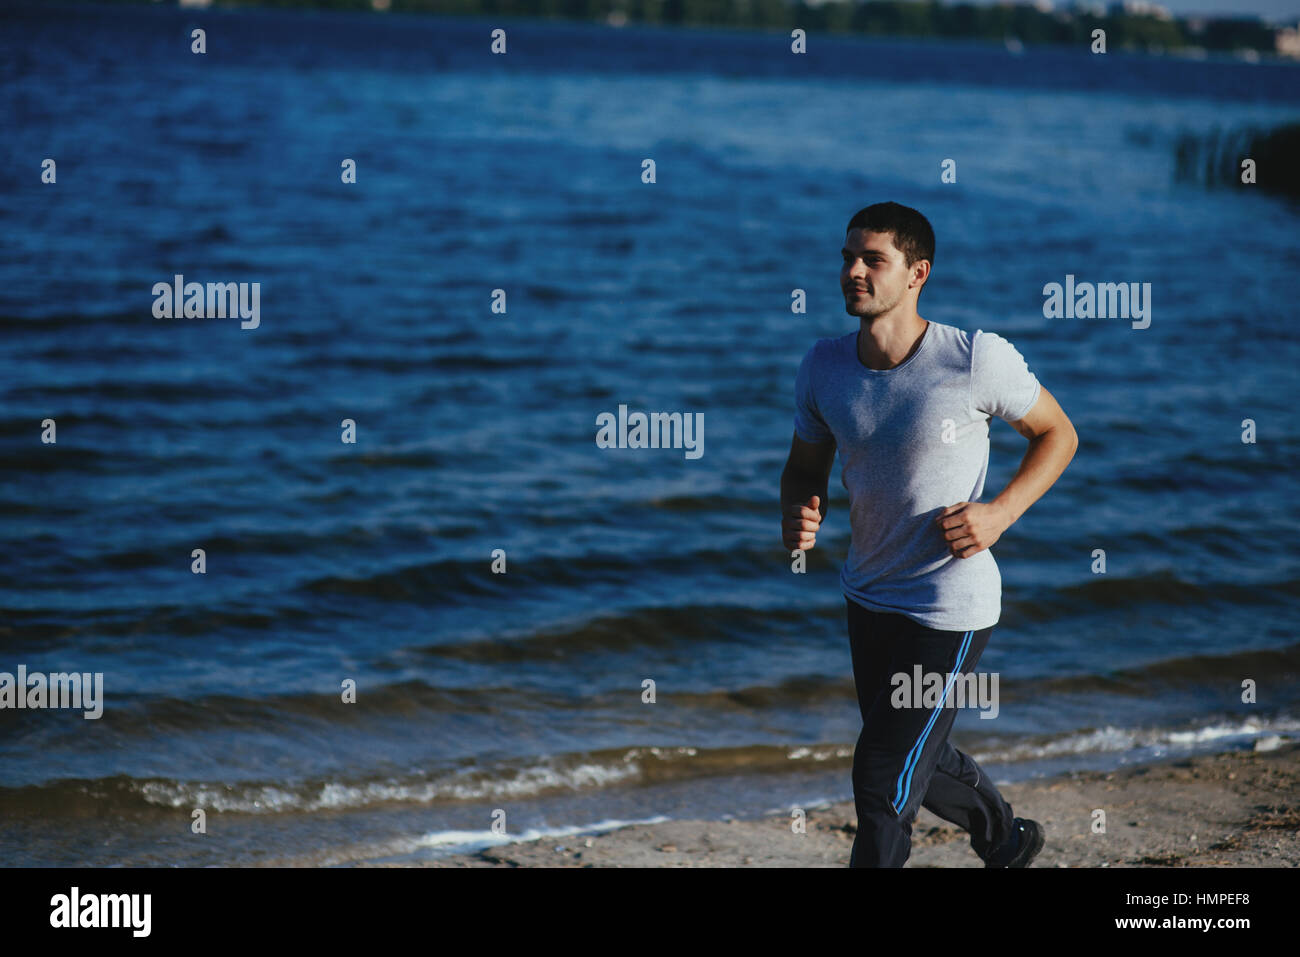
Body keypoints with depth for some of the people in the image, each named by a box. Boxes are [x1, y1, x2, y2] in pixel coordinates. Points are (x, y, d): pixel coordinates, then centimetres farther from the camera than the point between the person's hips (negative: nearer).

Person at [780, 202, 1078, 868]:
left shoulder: (977, 359, -19)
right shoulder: (823, 366, -6)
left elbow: (1057, 435, -4)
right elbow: (805, 465, 10)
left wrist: (999, 513, -18)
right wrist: (796, 514, -13)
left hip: (951, 607, -6)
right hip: (868, 596, 6)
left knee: (883, 779, -8)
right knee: (918, 761, 23)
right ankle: (1006, 840, 51)